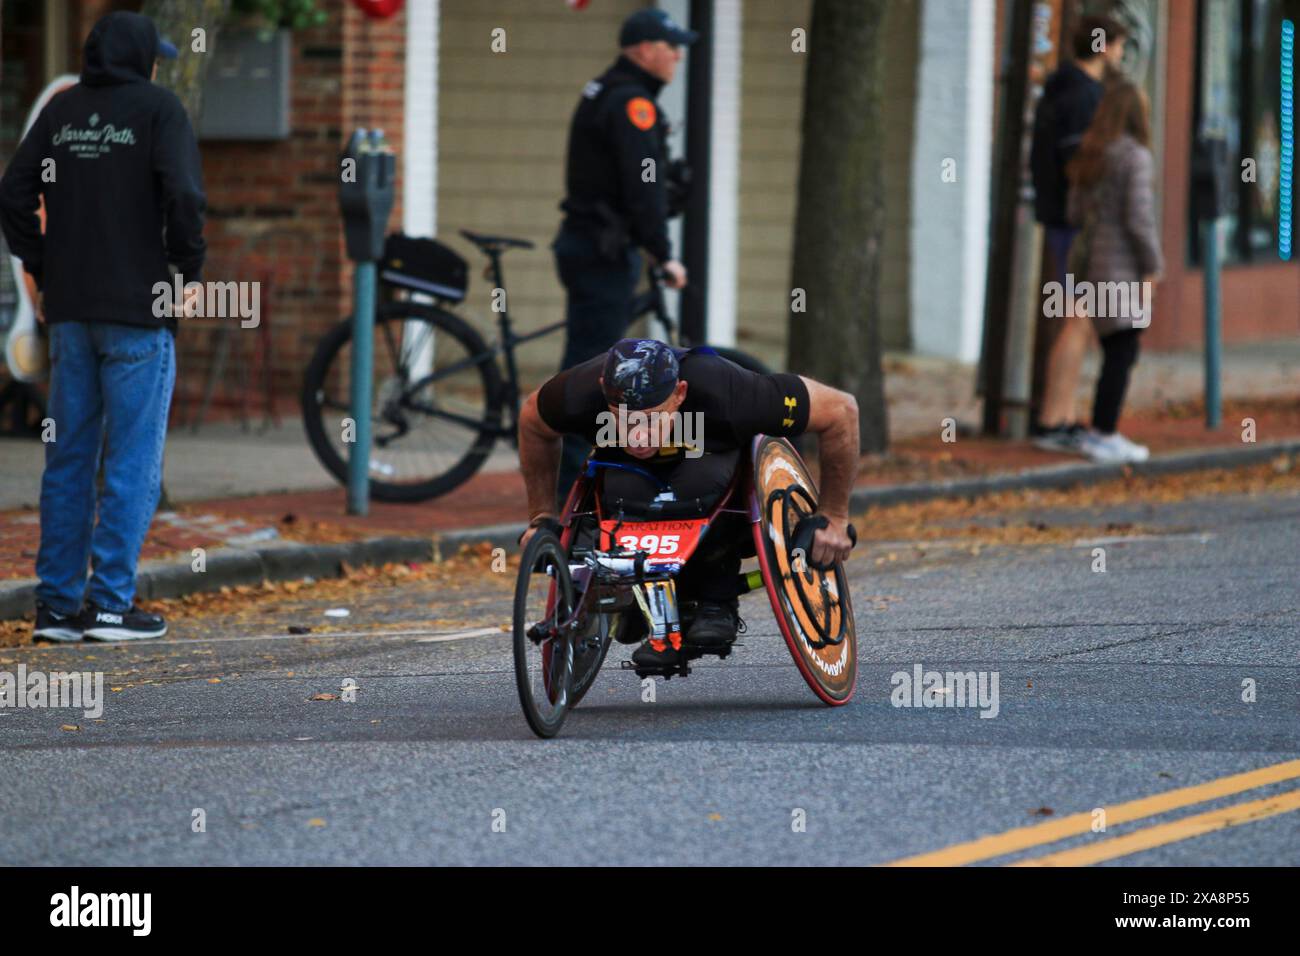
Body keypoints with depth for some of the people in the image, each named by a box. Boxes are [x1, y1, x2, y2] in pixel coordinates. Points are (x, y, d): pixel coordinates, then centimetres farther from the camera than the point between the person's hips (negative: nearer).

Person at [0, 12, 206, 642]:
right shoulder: (158, 108, -6)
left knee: (69, 458, 10)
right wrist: (189, 272, -5)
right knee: (133, 459, -1)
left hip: (70, 309, 5)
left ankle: (56, 604, 9)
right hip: (138, 309, -5)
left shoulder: (61, 110, 9)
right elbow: (183, 195, -17)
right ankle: (110, 604, -4)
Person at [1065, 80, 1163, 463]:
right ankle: (1105, 436, -2)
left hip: (1094, 260, 8)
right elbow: (1139, 217, -18)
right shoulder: (1136, 157, -13)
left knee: (1115, 351, 14)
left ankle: (1101, 432, 17)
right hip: (1125, 265, -8)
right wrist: (1152, 266, -12)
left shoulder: (1088, 156, 10)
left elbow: (1075, 212, 11)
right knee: (1122, 351, -2)